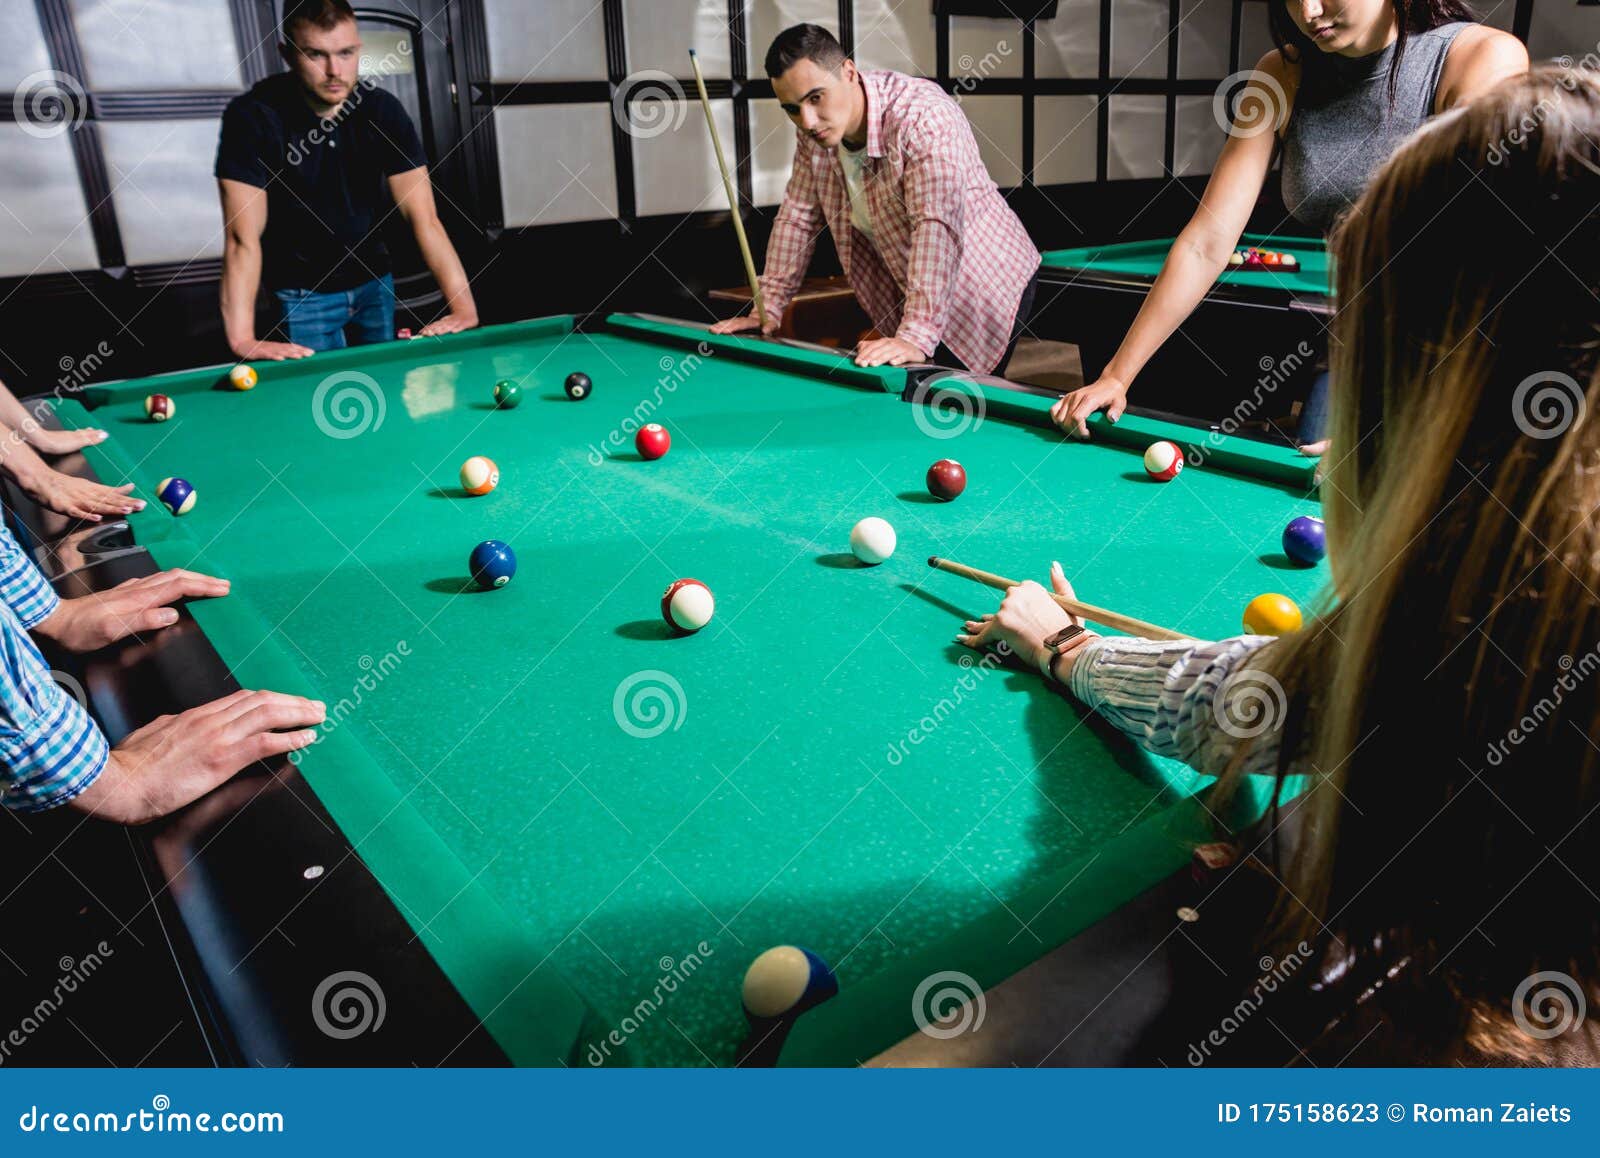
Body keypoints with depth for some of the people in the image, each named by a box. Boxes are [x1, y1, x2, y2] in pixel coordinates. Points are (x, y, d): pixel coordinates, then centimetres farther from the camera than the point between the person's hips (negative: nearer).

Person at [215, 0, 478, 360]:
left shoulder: (383, 111, -13)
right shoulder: (252, 117, -21)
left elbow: (424, 218, -18)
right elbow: (243, 237, -26)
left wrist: (464, 307, -31)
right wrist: (242, 338, -37)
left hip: (373, 283, 4)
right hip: (301, 295, -3)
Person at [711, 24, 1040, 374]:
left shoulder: (924, 118, -29)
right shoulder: (812, 134, -7)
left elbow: (937, 227, -38)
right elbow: (797, 216, 3)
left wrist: (916, 337, -46)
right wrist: (769, 308, -2)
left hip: (989, 286, -6)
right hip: (906, 292, 7)